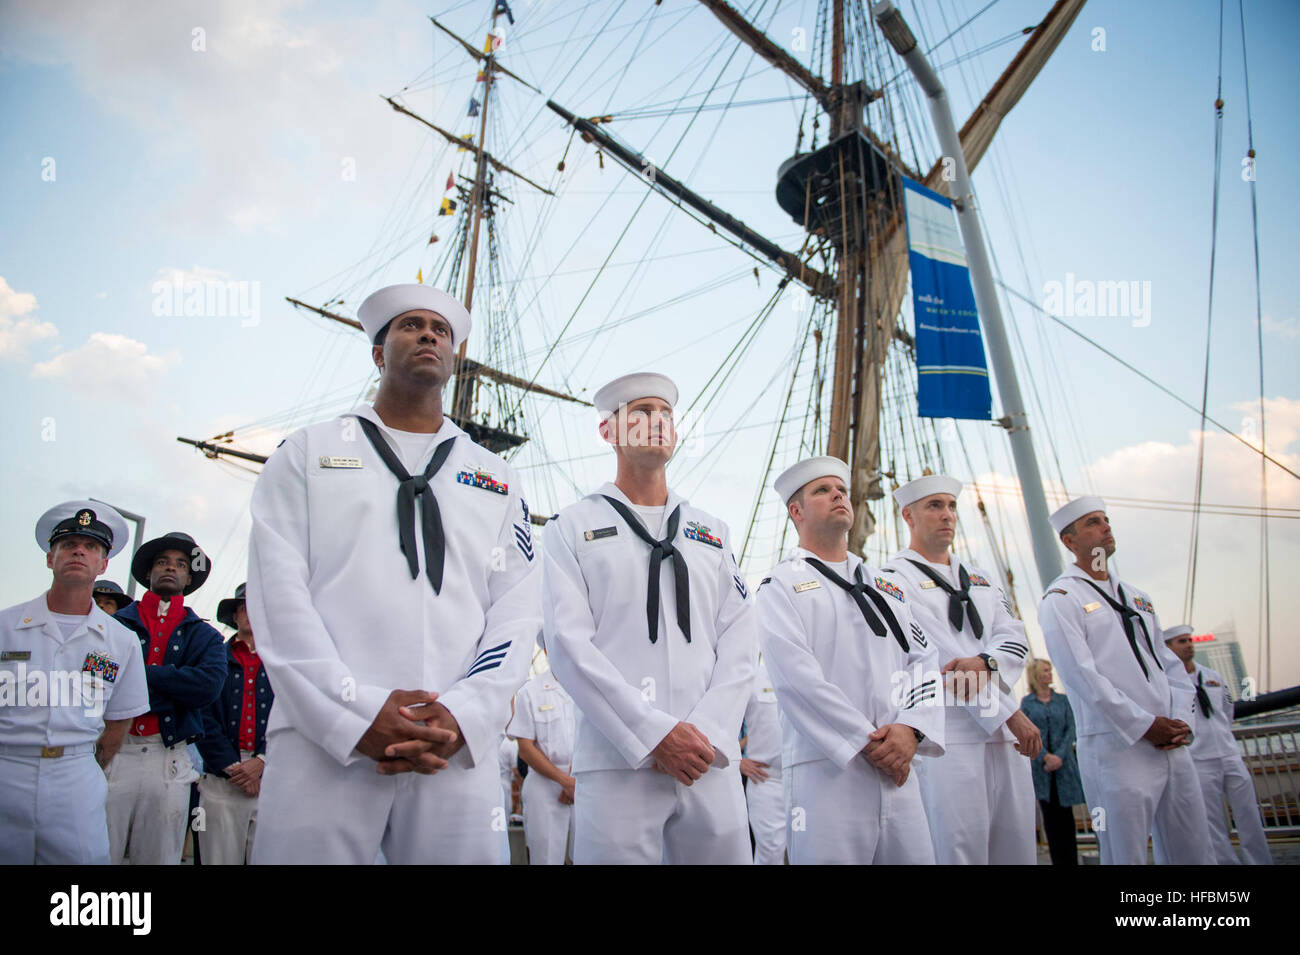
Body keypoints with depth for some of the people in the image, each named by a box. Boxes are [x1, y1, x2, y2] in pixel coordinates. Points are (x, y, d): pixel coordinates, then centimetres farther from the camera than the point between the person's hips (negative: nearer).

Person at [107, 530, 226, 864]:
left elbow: (209, 684, -6)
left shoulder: (203, 636, 13)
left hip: (169, 760, 1)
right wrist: (173, 688, -10)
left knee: (161, 857, 6)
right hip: (114, 753, -1)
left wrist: (144, 673, -6)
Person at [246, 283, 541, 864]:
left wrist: (460, 717, -9)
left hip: (458, 753, 2)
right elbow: (278, 596, 1)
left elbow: (516, 614, 8)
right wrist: (359, 715, -11)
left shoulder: (496, 479, 18)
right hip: (321, 746, -1)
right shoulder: (308, 455, 13)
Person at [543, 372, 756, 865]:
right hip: (617, 761, -3)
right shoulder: (574, 525, 6)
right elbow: (568, 643, -5)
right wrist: (656, 734, -12)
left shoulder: (713, 531, 17)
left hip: (712, 763, 3)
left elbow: (739, 642, 9)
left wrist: (707, 732, -7)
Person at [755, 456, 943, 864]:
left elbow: (924, 660, 12)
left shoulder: (884, 585, 20)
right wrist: (866, 741, -13)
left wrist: (911, 729, -6)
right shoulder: (782, 584, 2)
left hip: (897, 768, 5)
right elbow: (795, 675, -10)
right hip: (827, 769, -5)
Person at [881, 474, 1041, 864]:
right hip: (949, 740, -6)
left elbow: (1015, 638, 9)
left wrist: (986, 663, -15)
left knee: (1019, 851, 9)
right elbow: (934, 656, -10)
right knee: (960, 853, -6)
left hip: (1005, 737, 7)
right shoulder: (894, 578, -2)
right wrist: (1008, 712, -10)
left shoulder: (978, 577, 21)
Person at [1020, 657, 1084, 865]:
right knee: (1050, 815, 3)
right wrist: (1045, 756, -15)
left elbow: (1070, 729, 0)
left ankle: (1071, 861, 8)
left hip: (1063, 763, 1)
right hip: (1040, 766, -1)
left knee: (1065, 814, 1)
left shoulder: (1063, 700, 8)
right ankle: (1057, 861, 9)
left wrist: (1059, 756, -12)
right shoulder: (1026, 702, 4)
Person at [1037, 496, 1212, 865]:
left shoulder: (1135, 597, 20)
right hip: (1117, 747, -7)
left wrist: (1180, 720, 0)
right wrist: (1144, 724, -14)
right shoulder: (1061, 599, -4)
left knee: (1194, 853, 11)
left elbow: (1171, 663, 17)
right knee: (1126, 856, -2)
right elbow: (1081, 675, -13)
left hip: (1171, 744, 7)